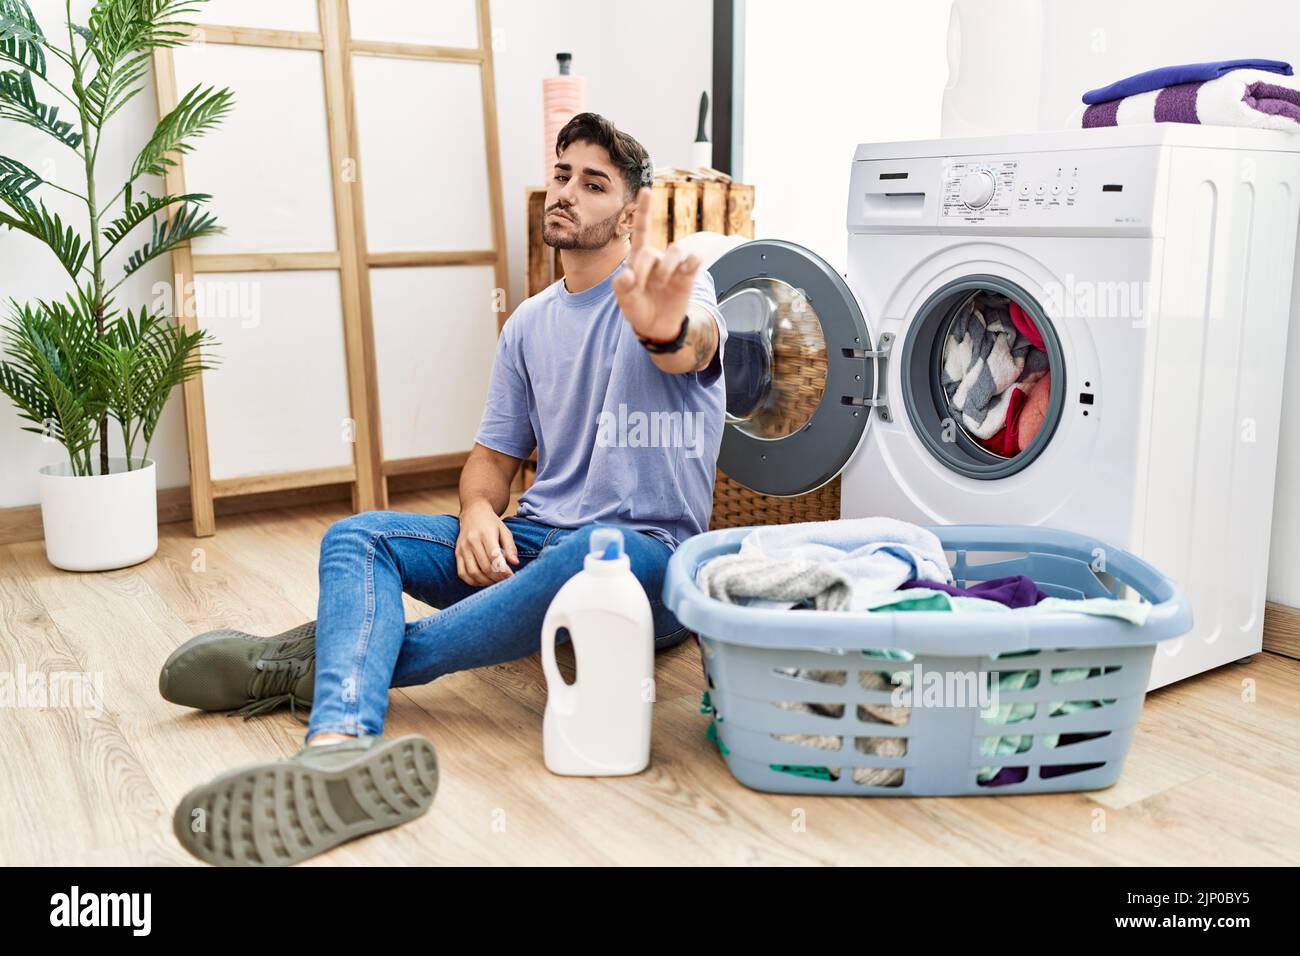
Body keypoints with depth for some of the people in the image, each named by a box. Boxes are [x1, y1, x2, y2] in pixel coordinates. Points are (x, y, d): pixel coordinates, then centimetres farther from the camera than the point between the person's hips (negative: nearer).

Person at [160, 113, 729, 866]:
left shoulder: (673, 289, -4)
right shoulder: (529, 324, 14)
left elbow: (694, 348, -29)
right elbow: (495, 454, 16)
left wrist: (666, 329, -55)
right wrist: (479, 512, -8)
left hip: (649, 556, -5)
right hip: (533, 541, 6)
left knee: (593, 552, -40)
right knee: (358, 537, -13)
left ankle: (319, 664, -26)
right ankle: (341, 749, -42)